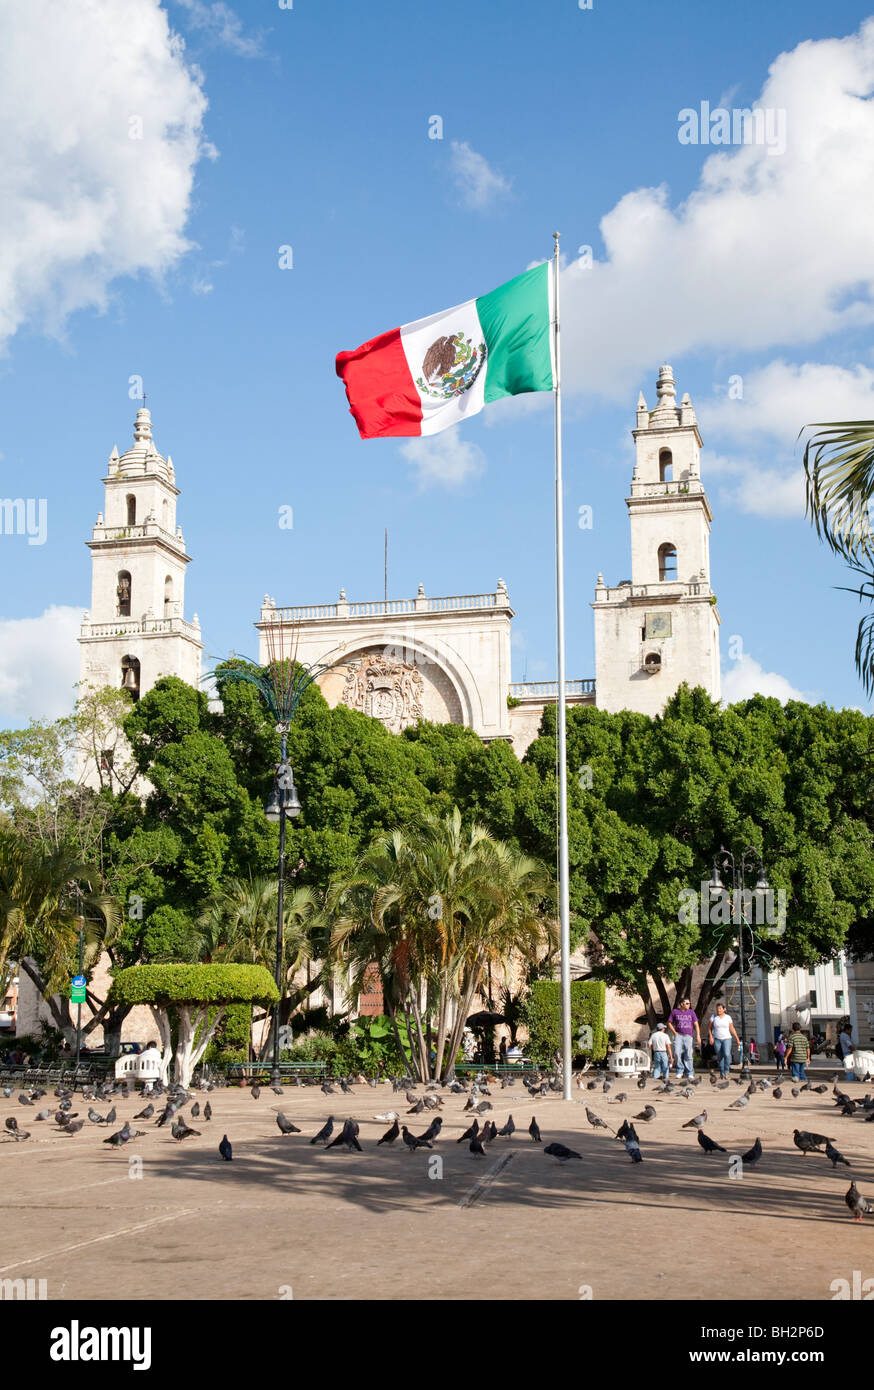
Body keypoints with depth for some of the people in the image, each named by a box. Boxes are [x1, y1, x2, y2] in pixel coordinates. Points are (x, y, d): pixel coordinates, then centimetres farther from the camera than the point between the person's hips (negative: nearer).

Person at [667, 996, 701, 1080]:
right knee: (677, 1053, -15)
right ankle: (680, 1071, -1)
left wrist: (698, 1036, -4)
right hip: (678, 1035, 0)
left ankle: (690, 1074, 2)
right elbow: (669, 1023, 13)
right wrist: (674, 1032, 1)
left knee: (688, 1055, -6)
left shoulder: (691, 1012, 8)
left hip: (688, 1036, 0)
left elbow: (696, 1024, 7)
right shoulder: (674, 1012, 6)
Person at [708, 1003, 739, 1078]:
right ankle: (722, 1073, 10)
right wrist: (711, 1037, -9)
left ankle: (726, 1070, -3)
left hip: (727, 1038, -1)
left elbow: (732, 1029, 3)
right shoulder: (713, 1016, 1)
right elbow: (709, 1028, 4)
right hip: (717, 1039, 1)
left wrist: (737, 1039, 0)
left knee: (727, 1054, -19)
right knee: (719, 1056, -1)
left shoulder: (728, 1017, 1)